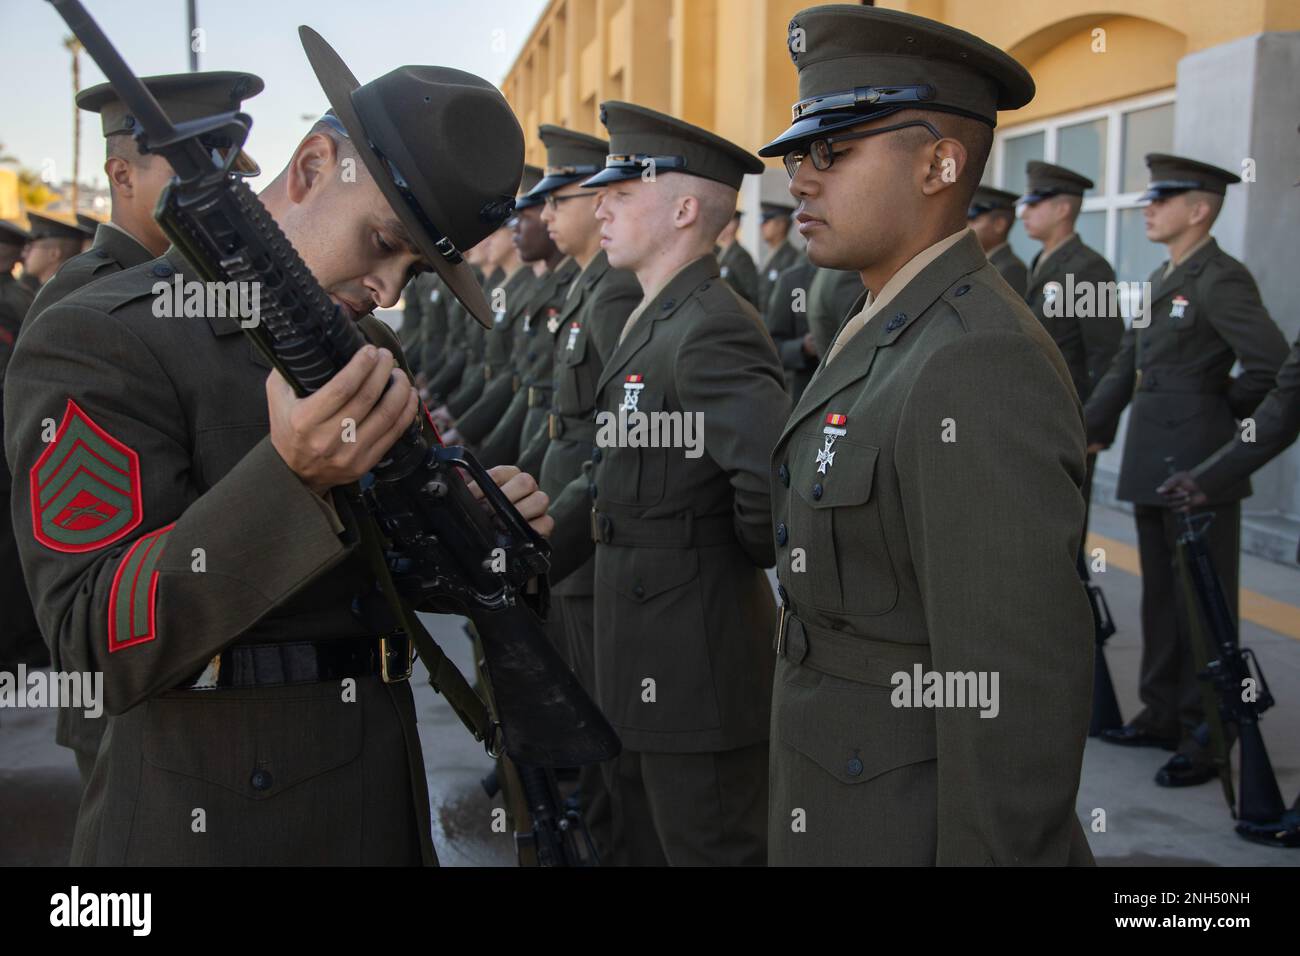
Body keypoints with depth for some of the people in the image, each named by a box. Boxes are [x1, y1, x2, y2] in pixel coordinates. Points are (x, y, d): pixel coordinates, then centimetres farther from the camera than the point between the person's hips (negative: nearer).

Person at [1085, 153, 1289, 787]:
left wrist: (1229, 410, -10)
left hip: (1198, 469, -9)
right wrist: (1091, 431, 15)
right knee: (1161, 598, 16)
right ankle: (1162, 716, 28)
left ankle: (1207, 739, 8)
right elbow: (1126, 366, 19)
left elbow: (1272, 363, -25)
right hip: (1153, 466, 9)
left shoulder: (1220, 279, -14)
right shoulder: (1162, 280, 15)